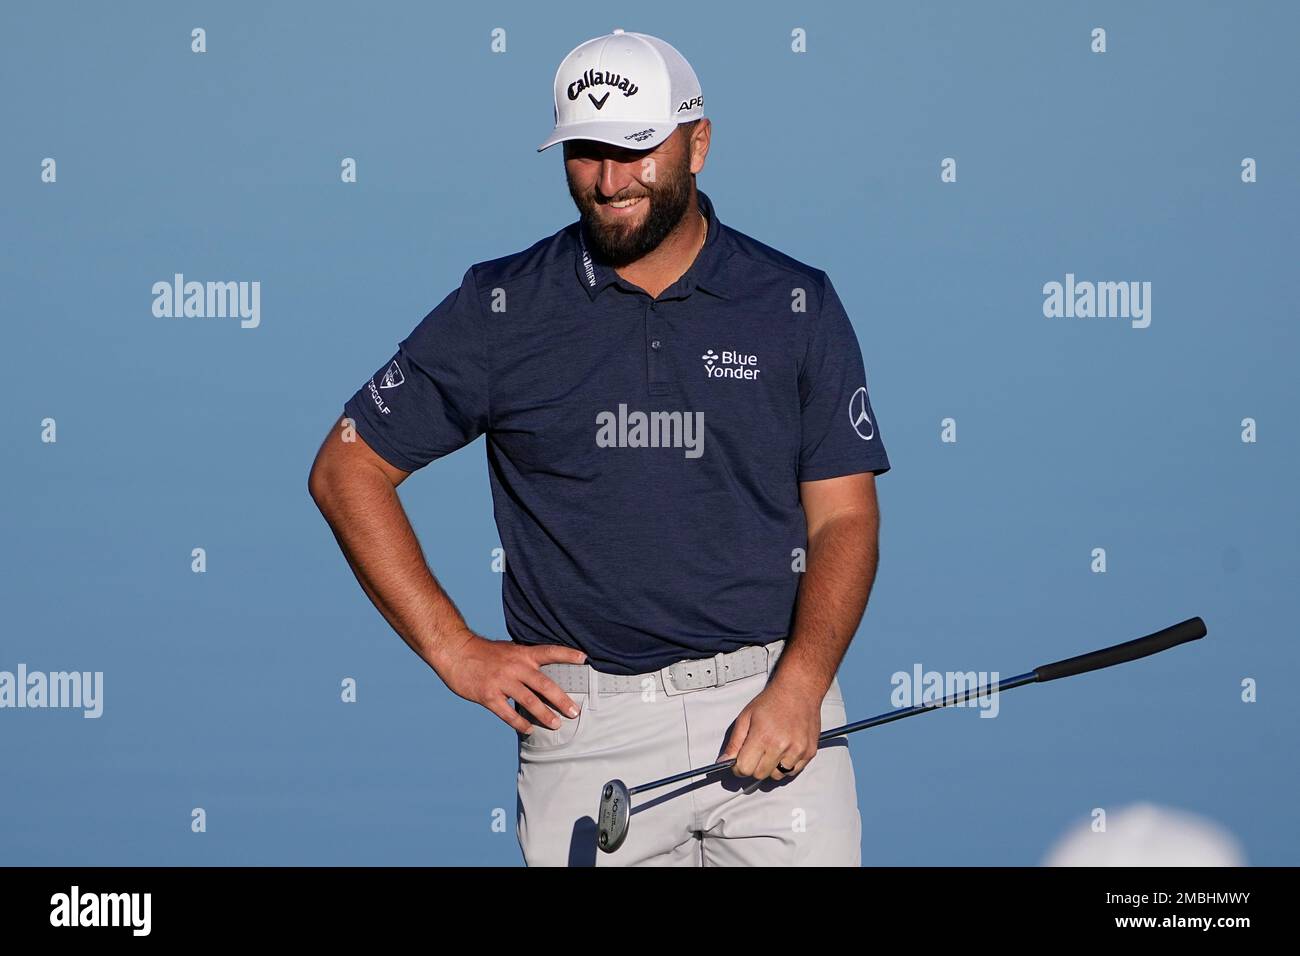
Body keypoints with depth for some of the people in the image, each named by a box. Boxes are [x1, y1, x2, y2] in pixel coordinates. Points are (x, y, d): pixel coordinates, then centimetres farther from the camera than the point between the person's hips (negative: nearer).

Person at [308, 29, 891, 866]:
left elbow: (844, 518, 3)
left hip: (769, 704, 0)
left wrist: (800, 684, -13)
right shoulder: (502, 309, 3)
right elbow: (347, 471, 7)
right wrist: (455, 652, 0)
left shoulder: (798, 305, 4)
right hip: (583, 714, 0)